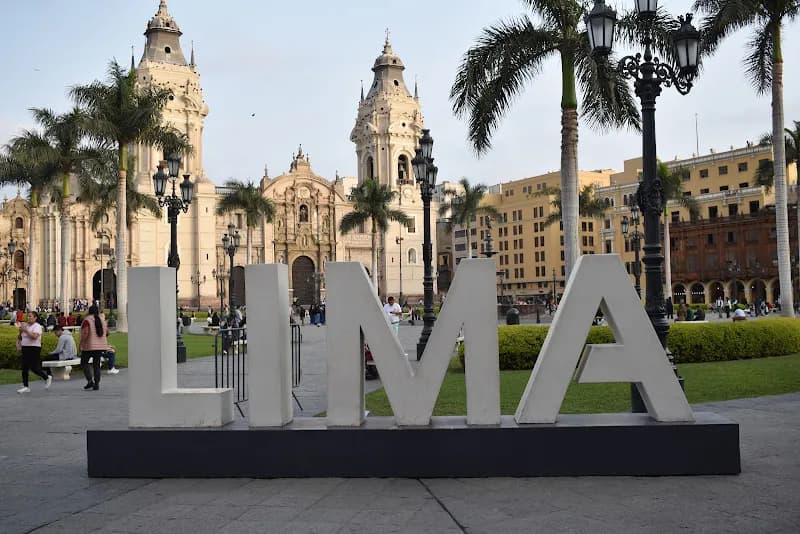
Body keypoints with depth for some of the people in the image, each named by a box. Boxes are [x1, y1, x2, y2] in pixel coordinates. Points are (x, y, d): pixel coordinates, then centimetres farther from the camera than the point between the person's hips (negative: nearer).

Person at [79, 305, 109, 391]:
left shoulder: (87, 320, -11)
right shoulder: (102, 319, 7)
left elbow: (85, 333, -19)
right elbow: (107, 332, 11)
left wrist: (81, 344, -12)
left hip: (89, 346, -5)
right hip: (100, 346, 5)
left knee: (84, 363, 10)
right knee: (96, 365, 9)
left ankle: (90, 381, -3)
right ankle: (96, 384, 3)